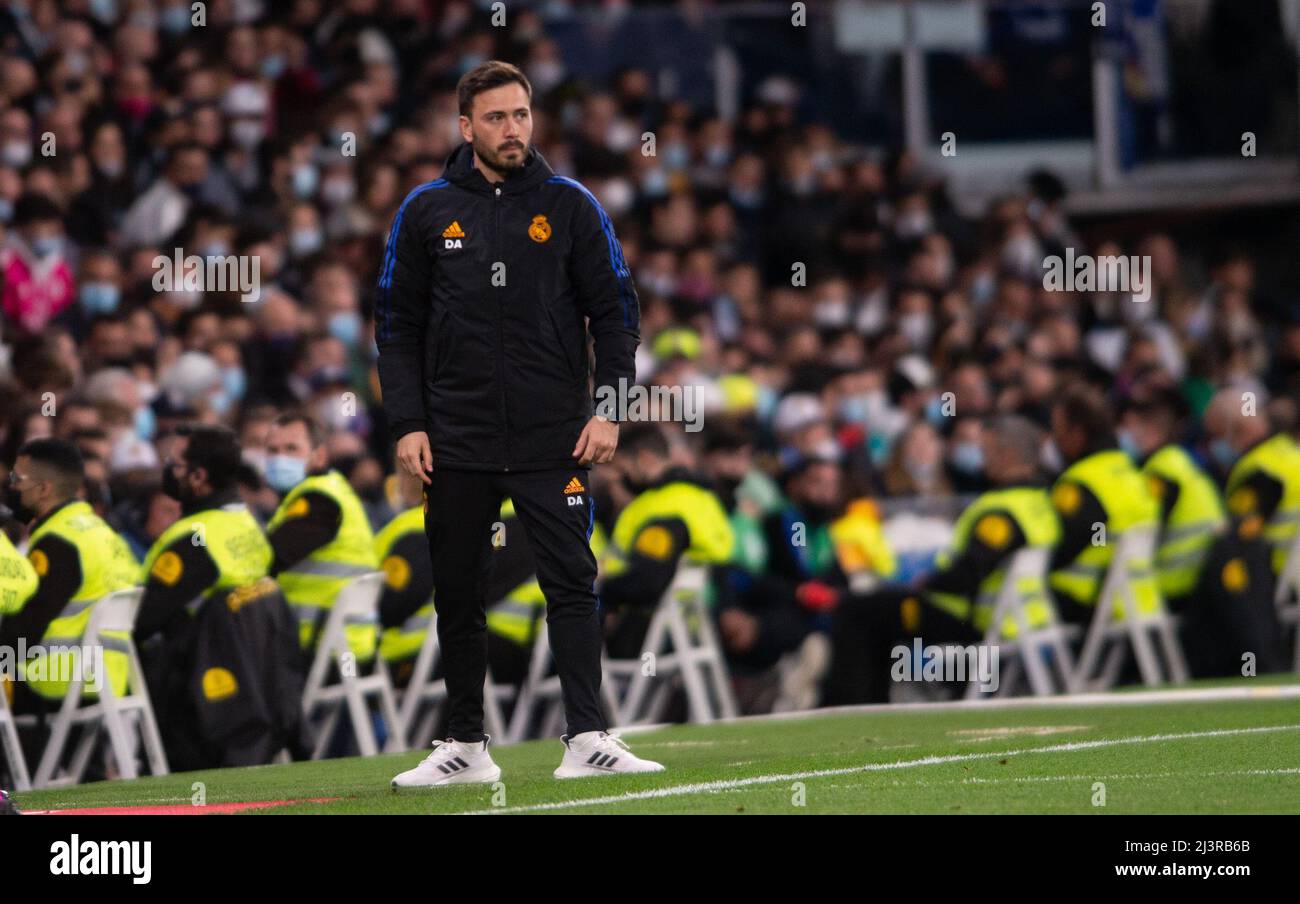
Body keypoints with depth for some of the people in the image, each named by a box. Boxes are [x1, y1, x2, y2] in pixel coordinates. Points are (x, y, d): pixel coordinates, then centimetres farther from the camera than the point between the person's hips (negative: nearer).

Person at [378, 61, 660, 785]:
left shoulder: (570, 206, 4)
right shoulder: (427, 211, 6)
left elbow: (616, 312, 6)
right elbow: (398, 326, 8)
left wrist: (609, 410, -4)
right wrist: (407, 424, -1)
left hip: (553, 440, -1)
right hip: (456, 444, 1)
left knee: (573, 583, -8)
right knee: (458, 595, 6)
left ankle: (587, 739, -10)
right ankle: (466, 746, 14)